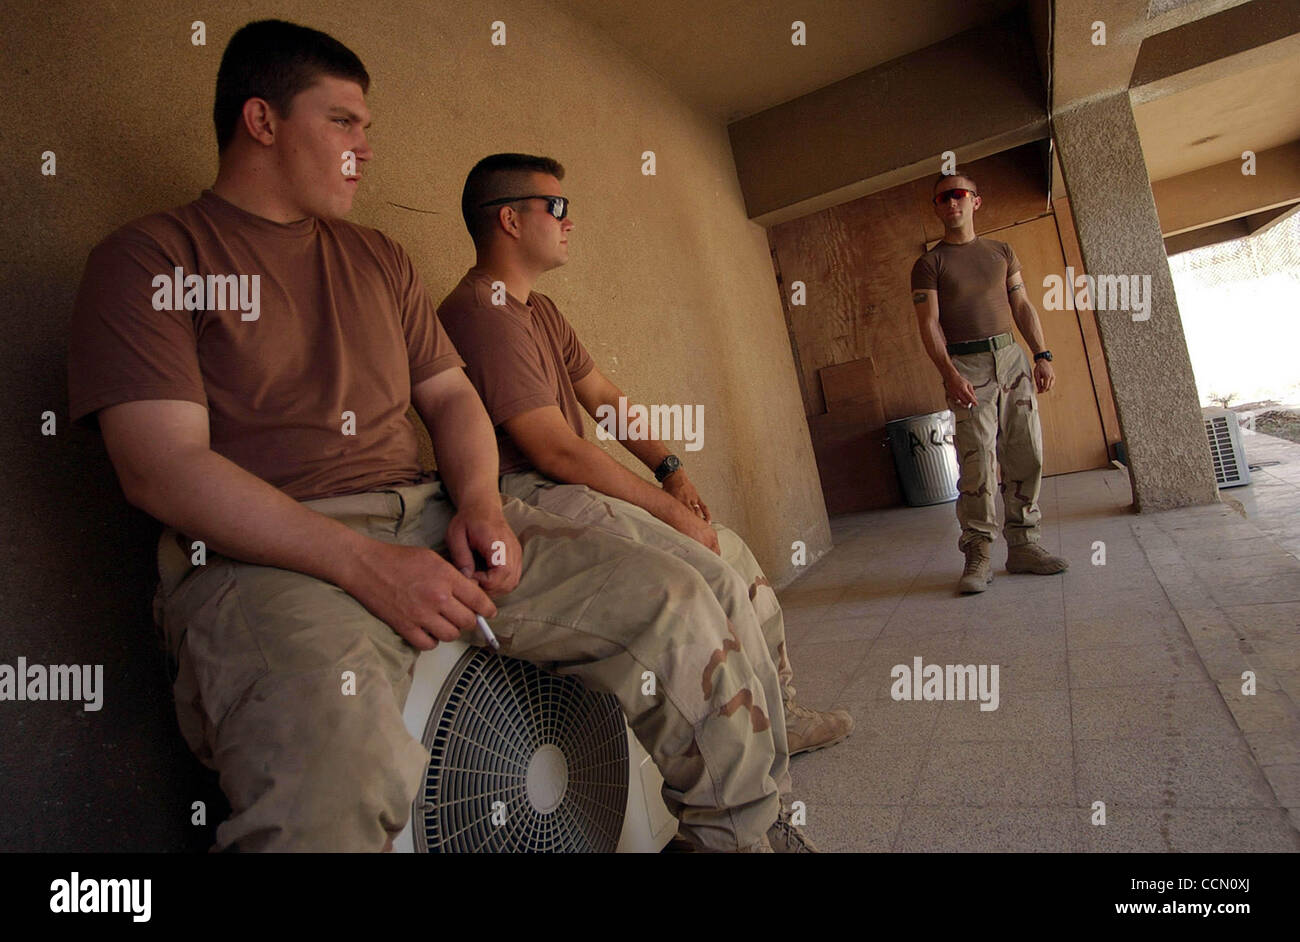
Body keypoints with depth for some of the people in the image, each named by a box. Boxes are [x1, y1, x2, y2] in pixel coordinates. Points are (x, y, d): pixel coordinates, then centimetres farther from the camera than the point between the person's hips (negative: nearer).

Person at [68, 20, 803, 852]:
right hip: (263, 554, -5)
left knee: (674, 605, -10)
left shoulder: (378, 258, 23)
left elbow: (449, 393, 18)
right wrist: (365, 564, -21)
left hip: (429, 517, 6)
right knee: (337, 769, -40)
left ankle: (746, 830, 8)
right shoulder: (148, 260, 4)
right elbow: (161, 466, -9)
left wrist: (480, 503, -5)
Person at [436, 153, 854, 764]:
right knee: (718, 583, -18)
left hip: (572, 489, 10)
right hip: (529, 499, -10)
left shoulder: (540, 311, 18)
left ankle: (780, 711, 17)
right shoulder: (483, 314, -16)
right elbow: (555, 449, -21)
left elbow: (605, 399, 18)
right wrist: (668, 507, -16)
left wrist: (670, 469, 4)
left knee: (735, 552, 8)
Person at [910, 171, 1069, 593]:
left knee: (1027, 455, 2)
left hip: (1012, 357, 5)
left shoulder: (1001, 252, 18)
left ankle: (1023, 545, 11)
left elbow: (1023, 307, 16)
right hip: (967, 365, -4)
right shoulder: (929, 264, 4)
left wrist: (1042, 354, 4)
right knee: (978, 461, -11)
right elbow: (929, 323, -5)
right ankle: (978, 555, -5)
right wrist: (950, 374, -18)